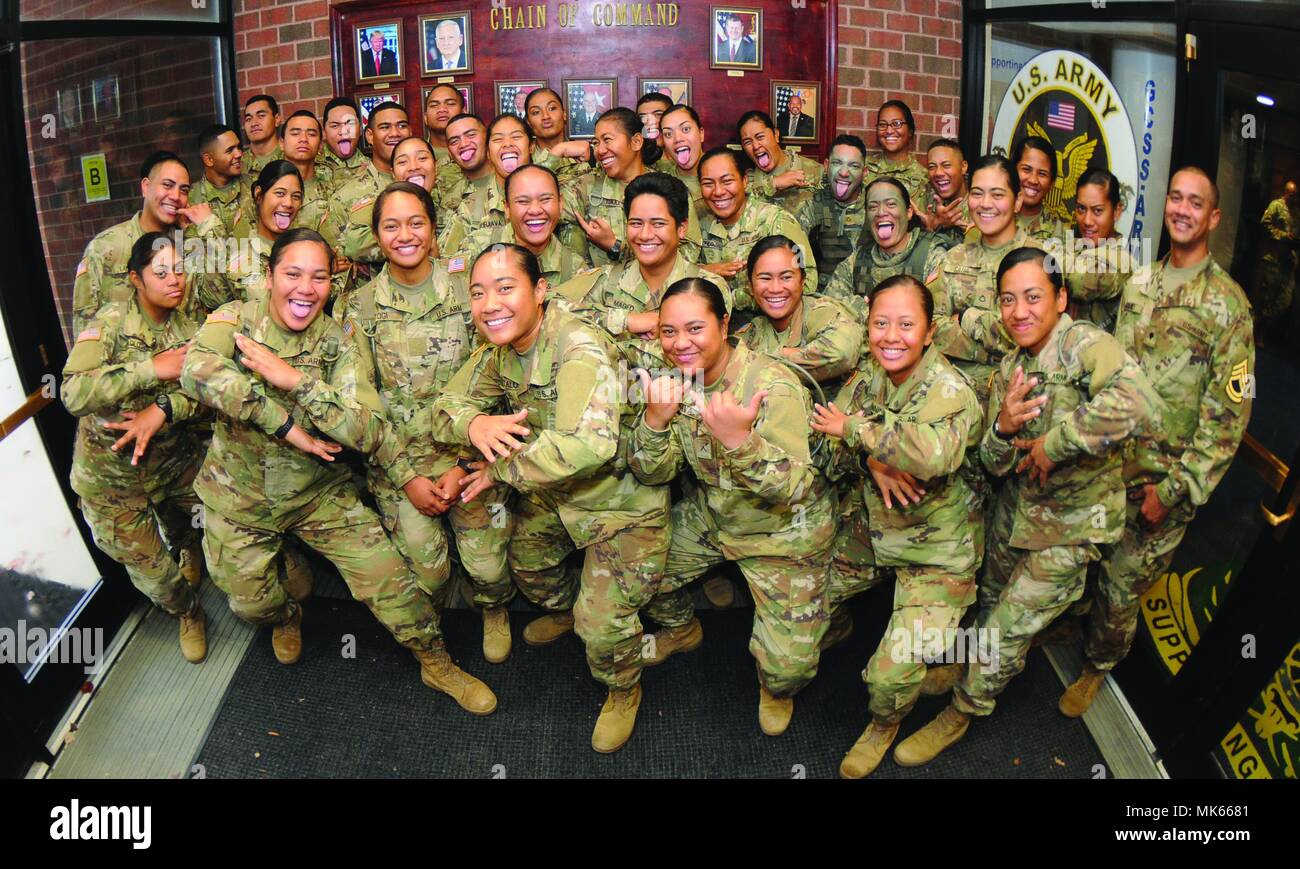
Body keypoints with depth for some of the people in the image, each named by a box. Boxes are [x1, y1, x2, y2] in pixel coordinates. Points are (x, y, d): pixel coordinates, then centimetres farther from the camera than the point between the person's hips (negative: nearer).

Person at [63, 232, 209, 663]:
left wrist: (163, 411, -32)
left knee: (187, 533, 23)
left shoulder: (189, 324, -3)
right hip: (112, 471, -3)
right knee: (151, 570, 5)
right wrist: (153, 369, -32)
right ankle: (187, 612, 36)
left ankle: (190, 559, 59)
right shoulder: (111, 321, -17)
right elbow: (73, 393, -29)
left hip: (174, 457, 3)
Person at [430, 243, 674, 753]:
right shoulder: (497, 349, -6)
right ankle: (563, 609, 62)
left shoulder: (580, 349, -33)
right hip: (550, 496, 8)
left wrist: (502, 470, -32)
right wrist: (473, 423, -30)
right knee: (526, 560, 28)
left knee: (602, 625, -10)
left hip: (620, 501, -8)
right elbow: (446, 407, -4)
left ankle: (623, 692, 24)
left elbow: (586, 447, -46)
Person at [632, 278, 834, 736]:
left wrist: (739, 438, -50)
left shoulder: (773, 385, -28)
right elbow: (653, 474, -11)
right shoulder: (676, 380, -10)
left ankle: (776, 690, 29)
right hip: (710, 514, 6)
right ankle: (681, 630, 42)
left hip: (784, 531, -5)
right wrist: (655, 419, -31)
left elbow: (791, 489, -33)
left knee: (787, 666, -10)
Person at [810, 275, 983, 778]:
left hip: (938, 546, -6)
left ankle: (885, 724, 26)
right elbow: (827, 446, -5)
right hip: (869, 525, 6)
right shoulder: (867, 375, -5)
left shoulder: (951, 391, -25)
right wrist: (873, 460, -27)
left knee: (893, 673, -11)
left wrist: (853, 427, -32)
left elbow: (934, 454, -45)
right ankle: (836, 628, 51)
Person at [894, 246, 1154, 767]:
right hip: (1016, 508, 6)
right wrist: (1003, 429, -25)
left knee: (1008, 629, 3)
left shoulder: (1084, 344, -22)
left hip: (1070, 526, -6)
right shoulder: (1009, 368, 0)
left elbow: (1136, 403, -43)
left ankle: (962, 712, 25)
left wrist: (1054, 443, -32)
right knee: (991, 608, 23)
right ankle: (980, 668, 52)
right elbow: (994, 466, -1)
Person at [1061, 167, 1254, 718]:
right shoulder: (1140, 284, 7)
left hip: (1164, 476, -4)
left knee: (1123, 583, 8)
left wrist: (1176, 487, -15)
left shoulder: (1227, 302, -10)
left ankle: (1098, 667, 32)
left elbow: (1231, 408, -12)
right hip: (1109, 460, 4)